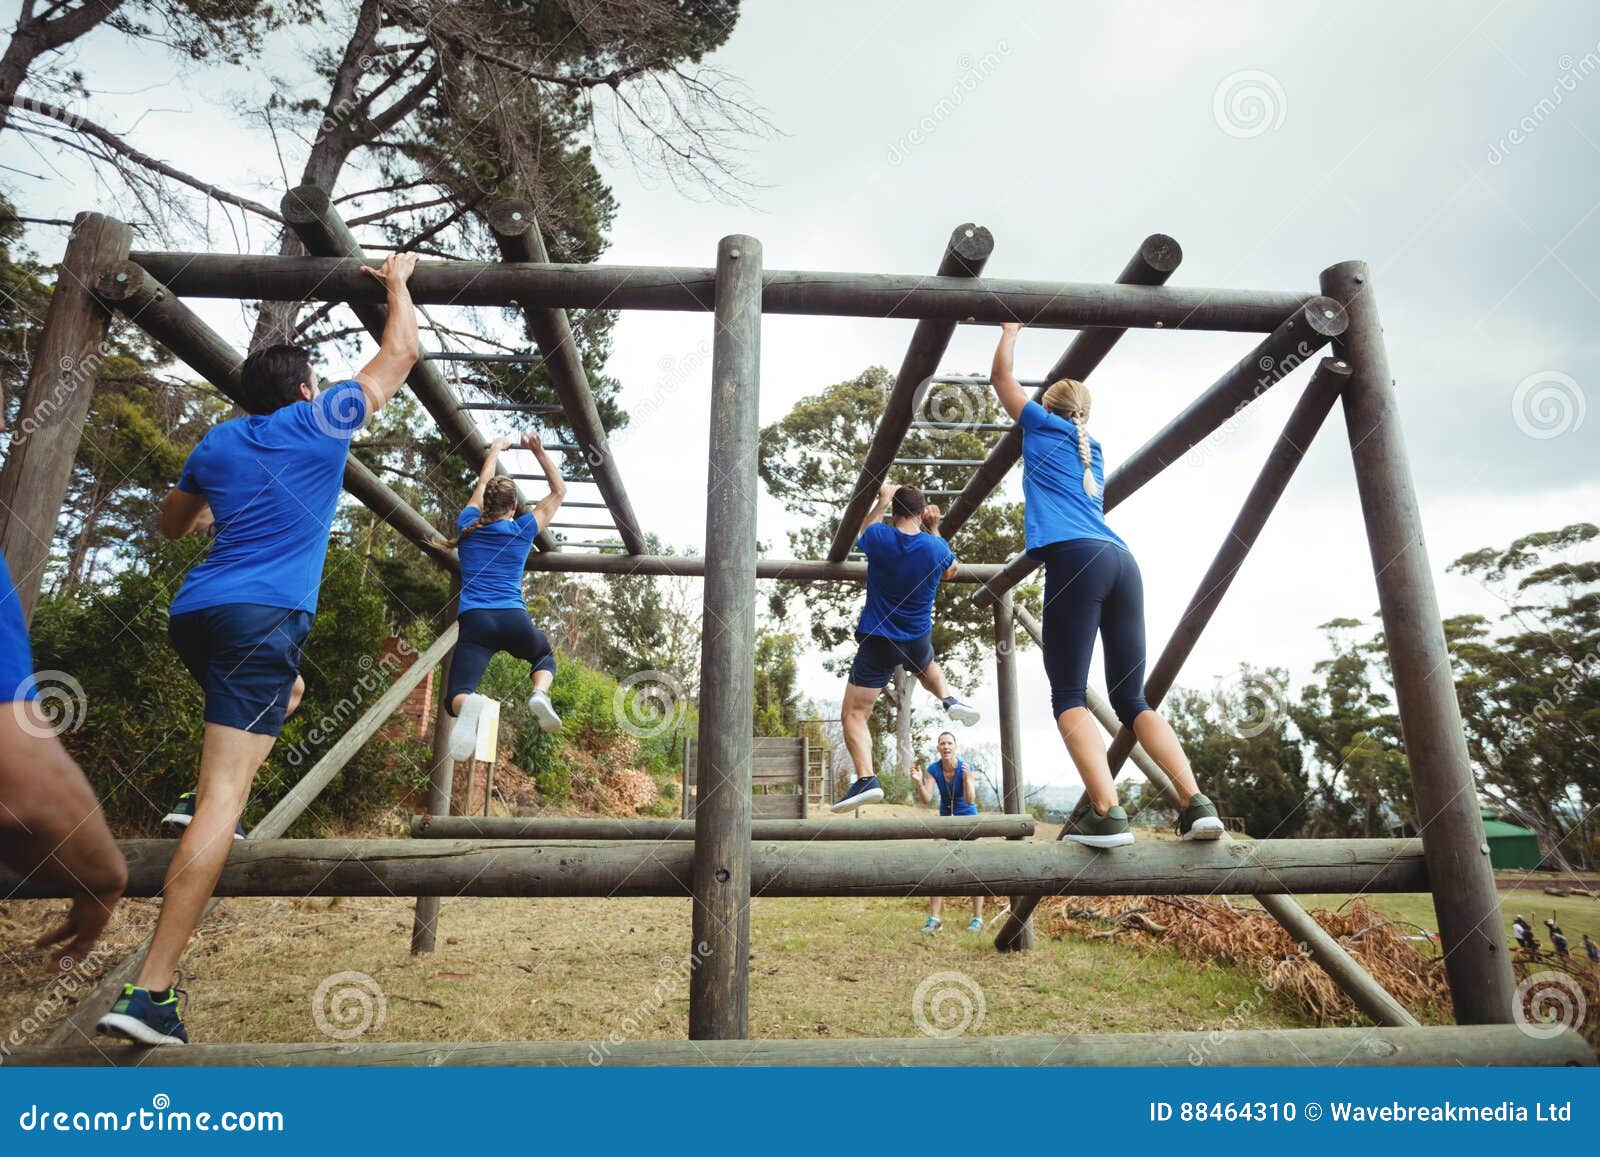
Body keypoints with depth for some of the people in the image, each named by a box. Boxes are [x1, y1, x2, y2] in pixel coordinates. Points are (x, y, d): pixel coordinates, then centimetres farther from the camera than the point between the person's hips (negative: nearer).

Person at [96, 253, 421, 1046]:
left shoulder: (217, 444, 18)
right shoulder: (322, 422, 6)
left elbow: (172, 526, 32)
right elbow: (398, 355, 17)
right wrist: (397, 283, 30)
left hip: (194, 614, 7)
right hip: (262, 617, -7)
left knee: (288, 690, 36)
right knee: (227, 793, -12)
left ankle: (203, 806, 21)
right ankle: (150, 990, -17)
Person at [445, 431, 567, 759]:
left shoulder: (468, 525, 14)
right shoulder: (522, 530, 10)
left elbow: (483, 484, 34)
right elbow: (559, 490, 23)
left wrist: (496, 449, 47)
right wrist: (538, 451, 25)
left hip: (474, 622, 0)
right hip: (514, 621, 0)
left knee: (455, 697, -3)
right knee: (546, 656, 30)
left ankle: (469, 705, -44)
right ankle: (540, 694, -6)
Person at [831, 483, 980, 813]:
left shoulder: (879, 537, -12)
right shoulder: (936, 547, -7)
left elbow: (862, 533, 14)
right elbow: (950, 572, 18)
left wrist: (883, 500, 23)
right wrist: (934, 528, 15)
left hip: (877, 642, -3)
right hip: (918, 640, 4)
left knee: (853, 714, -3)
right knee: (926, 667, 39)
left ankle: (866, 779, -22)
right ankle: (949, 700, 13)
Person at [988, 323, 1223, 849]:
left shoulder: (1045, 425, 17)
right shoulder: (1092, 450, 33)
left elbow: (1001, 376, 28)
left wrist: (1011, 328, 46)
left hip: (1076, 558, -6)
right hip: (1122, 561, 6)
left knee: (1068, 696, -9)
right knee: (1132, 698, 8)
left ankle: (1107, 812, -23)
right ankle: (1195, 802, -6)